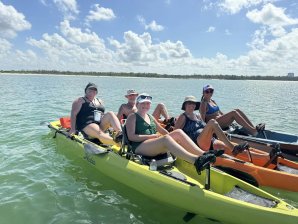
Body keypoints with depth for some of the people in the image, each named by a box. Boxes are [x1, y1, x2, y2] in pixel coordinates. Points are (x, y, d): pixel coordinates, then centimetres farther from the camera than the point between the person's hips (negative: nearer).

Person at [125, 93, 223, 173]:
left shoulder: (150, 117, 25)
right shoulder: (132, 117, 5)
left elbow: (163, 131, 26)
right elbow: (131, 137, -8)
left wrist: (173, 136, 6)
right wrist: (151, 136, -12)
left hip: (155, 147, 7)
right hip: (140, 147, -6)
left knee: (178, 132, -16)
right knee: (166, 138, -35)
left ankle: (203, 154, -29)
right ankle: (196, 160, -52)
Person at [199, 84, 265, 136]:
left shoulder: (212, 101, 21)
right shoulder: (203, 104, -7)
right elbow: (203, 118, -16)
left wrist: (230, 120, 21)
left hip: (221, 122, 9)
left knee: (237, 110, -12)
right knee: (233, 113, -25)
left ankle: (253, 127, -19)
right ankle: (253, 131, -32)